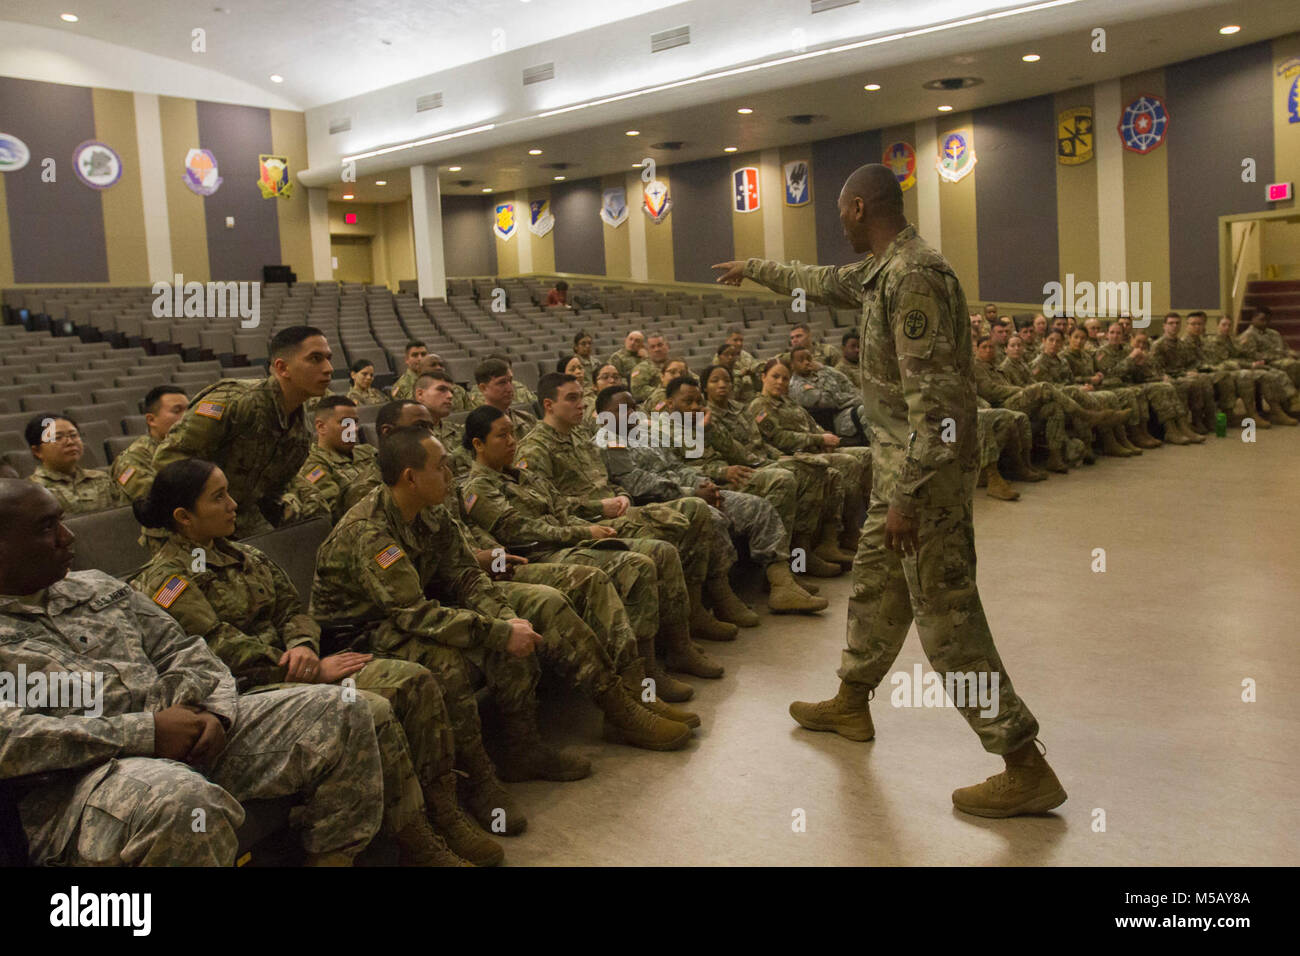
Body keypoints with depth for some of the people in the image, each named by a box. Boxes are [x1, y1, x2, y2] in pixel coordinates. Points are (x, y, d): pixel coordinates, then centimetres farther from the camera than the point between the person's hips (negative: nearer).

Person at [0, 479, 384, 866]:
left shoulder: (96, 586, 21)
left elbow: (183, 652, 19)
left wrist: (216, 712, -3)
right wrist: (146, 732, -19)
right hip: (75, 780, -6)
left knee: (339, 712, -6)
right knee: (184, 801, -42)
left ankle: (331, 858, 3)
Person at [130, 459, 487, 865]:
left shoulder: (241, 555, 17)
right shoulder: (164, 581, -9)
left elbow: (292, 609, 16)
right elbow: (224, 651, -16)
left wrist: (304, 646, -8)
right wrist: (314, 671, -15)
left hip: (288, 668, 8)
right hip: (246, 691, -8)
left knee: (413, 679, -10)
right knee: (374, 710, -30)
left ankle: (443, 812, -6)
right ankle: (418, 847, -18)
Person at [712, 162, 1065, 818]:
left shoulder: (913, 276, -20)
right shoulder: (883, 270, 12)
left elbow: (932, 397, -26)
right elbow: (825, 282, 33)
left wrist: (907, 497, -27)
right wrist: (754, 269, 45)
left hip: (925, 471, -11)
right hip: (900, 466, 11)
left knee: (946, 616, -7)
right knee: (874, 584, 22)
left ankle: (1026, 770, 1)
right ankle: (851, 703, 41)